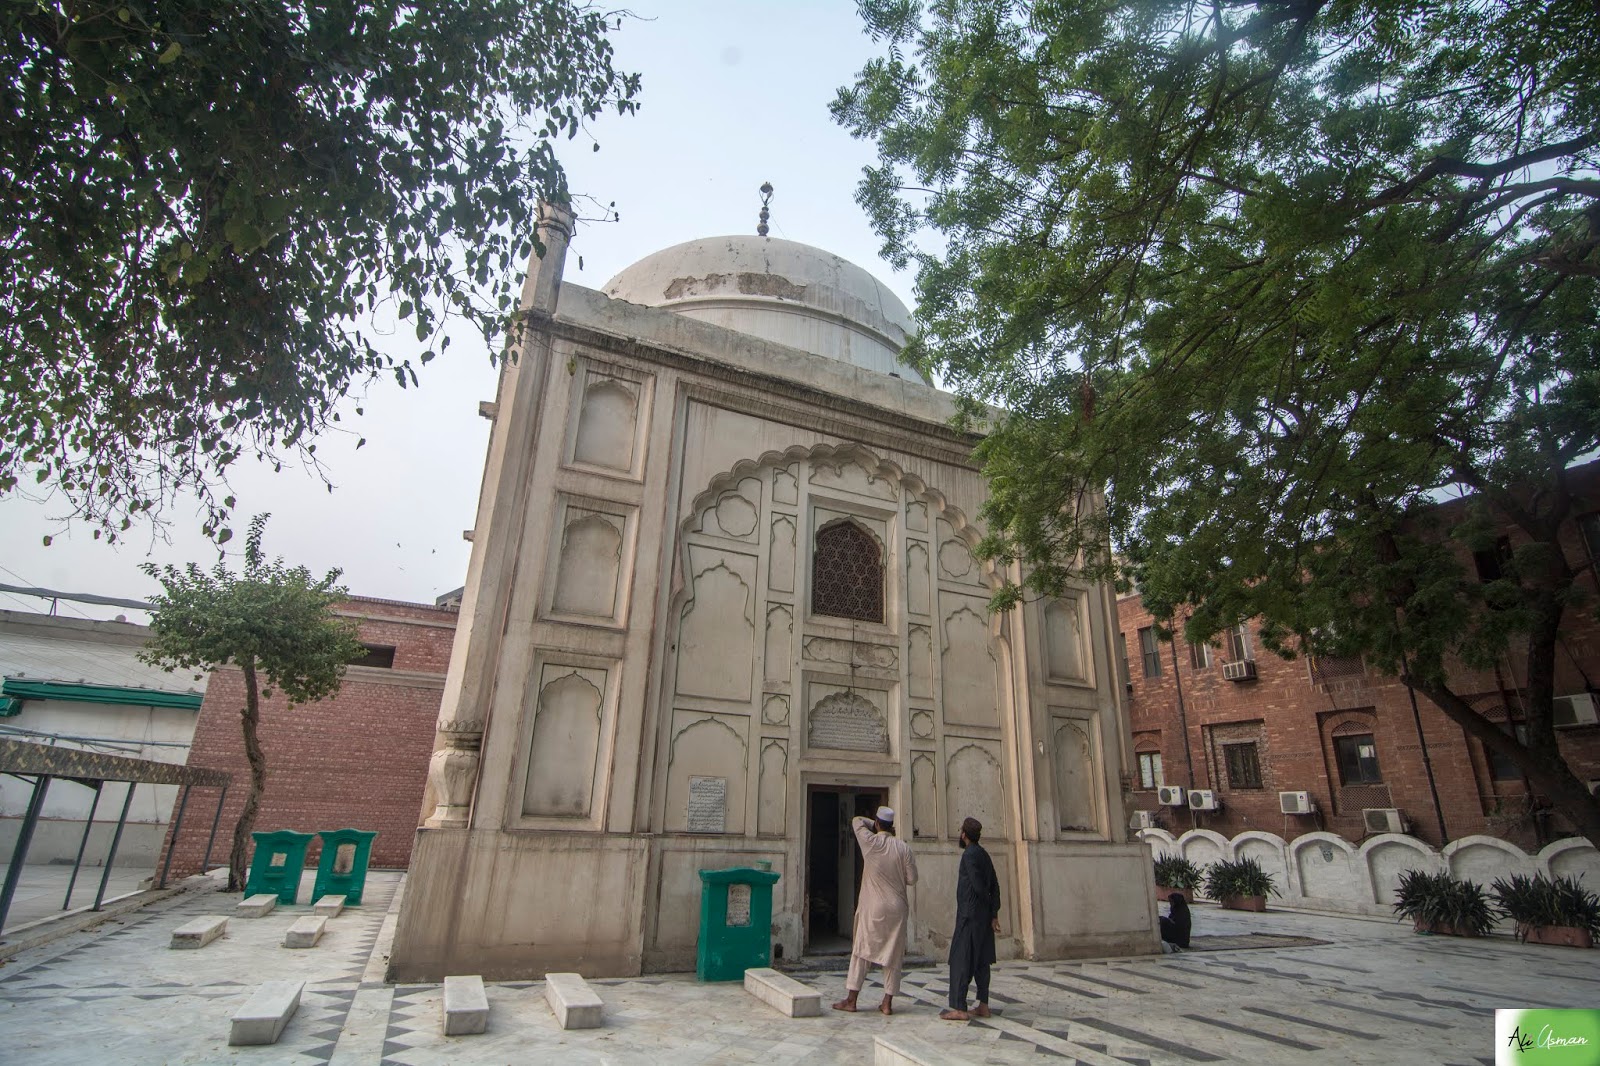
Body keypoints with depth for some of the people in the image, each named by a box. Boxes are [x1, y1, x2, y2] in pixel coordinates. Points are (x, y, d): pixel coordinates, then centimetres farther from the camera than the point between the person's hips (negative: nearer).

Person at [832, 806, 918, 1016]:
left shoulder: (870, 842, -9)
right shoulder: (902, 847, -5)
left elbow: (857, 820, 8)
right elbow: (912, 878, -2)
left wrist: (874, 824, 17)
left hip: (872, 908, -2)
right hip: (896, 908, 2)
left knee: (861, 951, 7)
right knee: (892, 955, 9)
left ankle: (851, 1000, 10)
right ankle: (887, 1002, 11)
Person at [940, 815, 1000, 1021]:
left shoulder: (969, 854, -14)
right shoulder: (984, 854, 12)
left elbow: (978, 886, -19)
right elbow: (995, 886, 9)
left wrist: (988, 904, -2)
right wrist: (994, 913, 6)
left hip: (969, 915, -9)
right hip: (983, 917, 9)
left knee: (960, 960, -5)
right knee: (981, 960, 12)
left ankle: (959, 1008, -4)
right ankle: (983, 1006, 16)